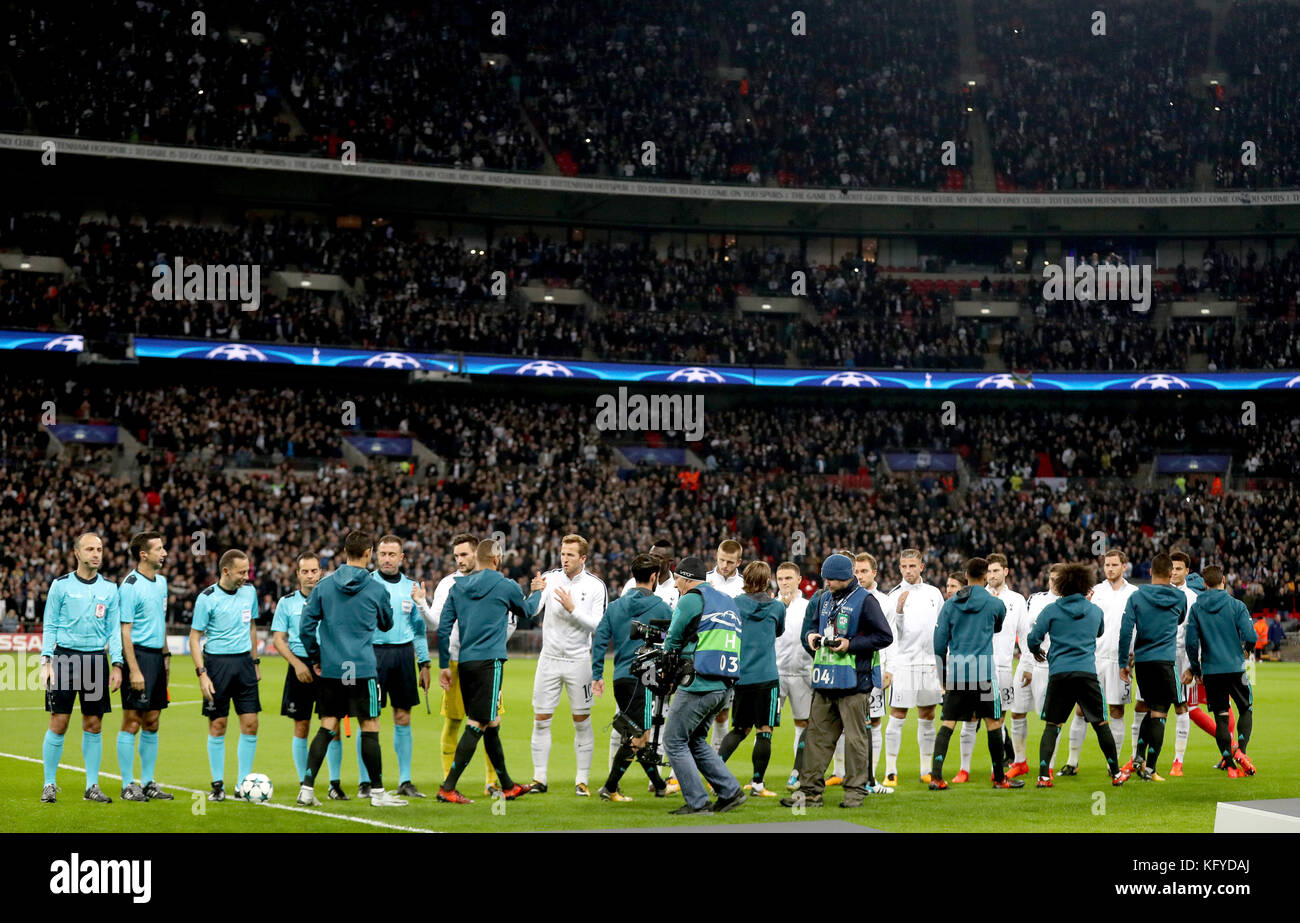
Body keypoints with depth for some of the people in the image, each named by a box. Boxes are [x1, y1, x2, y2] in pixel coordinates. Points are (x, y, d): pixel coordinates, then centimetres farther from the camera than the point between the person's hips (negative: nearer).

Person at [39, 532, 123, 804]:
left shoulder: (109, 588, 9)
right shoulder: (61, 585, 2)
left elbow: (114, 629, 11)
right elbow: (49, 626, 3)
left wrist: (117, 665, 3)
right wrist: (46, 662, -6)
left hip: (96, 659, 2)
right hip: (65, 657, -2)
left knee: (93, 725, 4)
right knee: (58, 723, -4)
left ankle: (92, 786, 11)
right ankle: (49, 785, 5)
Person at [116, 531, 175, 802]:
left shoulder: (161, 581, 13)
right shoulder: (129, 585, -12)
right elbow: (125, 631, -15)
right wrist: (134, 670, -20)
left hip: (156, 655, 8)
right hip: (138, 654, -8)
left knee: (152, 723, 10)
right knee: (132, 722, -4)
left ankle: (148, 782, 16)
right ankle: (128, 786, 0)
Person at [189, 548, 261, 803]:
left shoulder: (249, 591, 6)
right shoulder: (207, 598, -9)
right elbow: (195, 637, -6)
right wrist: (201, 674, -14)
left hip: (244, 661, 4)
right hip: (217, 662, -4)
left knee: (250, 724, -1)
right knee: (217, 725, 0)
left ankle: (243, 784, 8)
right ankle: (218, 785, 11)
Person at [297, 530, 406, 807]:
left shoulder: (324, 586, 2)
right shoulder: (376, 589, -3)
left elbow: (306, 626, 2)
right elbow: (386, 624, 13)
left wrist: (315, 658, 14)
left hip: (330, 669, 3)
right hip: (363, 669, -3)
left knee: (327, 727, 8)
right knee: (370, 727, 3)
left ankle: (307, 788, 3)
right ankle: (377, 792, 7)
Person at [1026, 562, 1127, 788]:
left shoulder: (1051, 610, 2)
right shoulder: (1095, 611, 9)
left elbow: (1034, 637, 0)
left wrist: (1036, 651, 21)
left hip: (1059, 674, -1)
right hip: (1087, 673, 1)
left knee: (1052, 725, 5)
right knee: (1100, 723, 11)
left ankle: (1043, 775, -7)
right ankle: (1116, 774, 17)